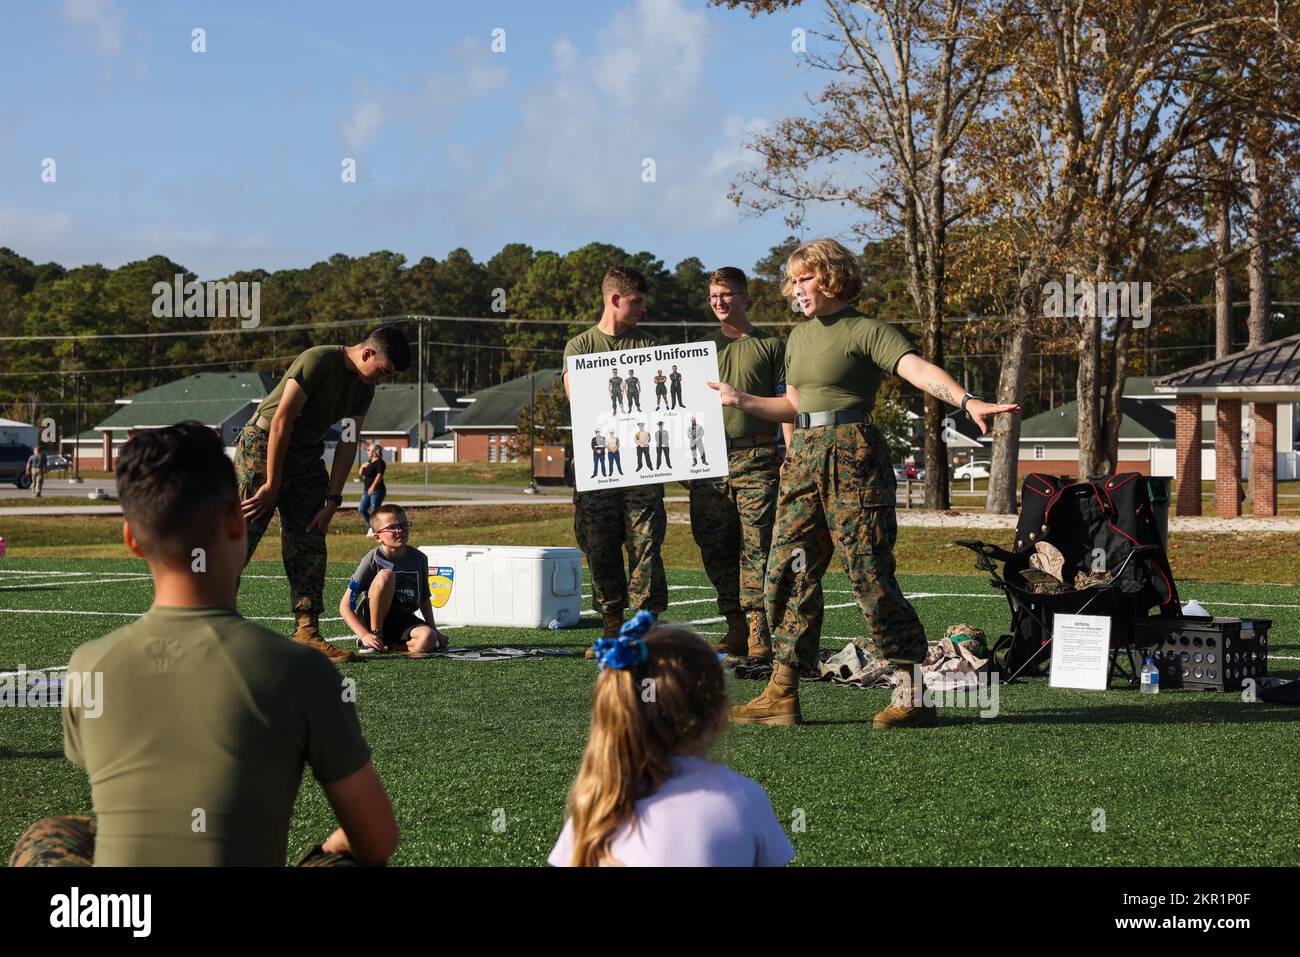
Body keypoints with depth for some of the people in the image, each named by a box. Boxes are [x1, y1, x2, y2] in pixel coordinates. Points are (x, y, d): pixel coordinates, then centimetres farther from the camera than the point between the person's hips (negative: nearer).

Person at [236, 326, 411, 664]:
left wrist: (332, 501, 1)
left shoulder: (364, 386, 4)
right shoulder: (318, 361, -21)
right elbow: (281, 421, -22)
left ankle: (306, 632, 2)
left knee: (310, 547, 1)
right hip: (262, 448, -8)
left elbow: (348, 443, 7)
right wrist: (272, 484, -20)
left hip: (306, 453, 8)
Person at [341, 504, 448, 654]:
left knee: (427, 640, -32)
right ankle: (375, 635, -20)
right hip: (369, 618, -3)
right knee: (386, 574, -30)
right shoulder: (373, 559, -12)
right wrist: (365, 635, -24)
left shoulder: (419, 559, 1)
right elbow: (345, 606, -13)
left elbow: (424, 599, 17)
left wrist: (435, 631, 8)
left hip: (401, 621, 3)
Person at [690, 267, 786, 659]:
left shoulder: (770, 345, 7)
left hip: (756, 458, -4)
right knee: (715, 547, 3)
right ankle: (736, 629, 9)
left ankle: (759, 632, -10)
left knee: (756, 546, -9)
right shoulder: (703, 347, 17)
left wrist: (790, 457, -6)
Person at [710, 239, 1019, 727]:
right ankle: (782, 695, 9)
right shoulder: (799, 336, 18)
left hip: (851, 455, -8)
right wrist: (740, 400, 25)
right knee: (787, 571, 3)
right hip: (803, 457, 8)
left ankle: (913, 692, -3)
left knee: (869, 573, -9)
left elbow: (918, 369, -21)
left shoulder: (865, 330, -6)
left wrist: (968, 401, -36)